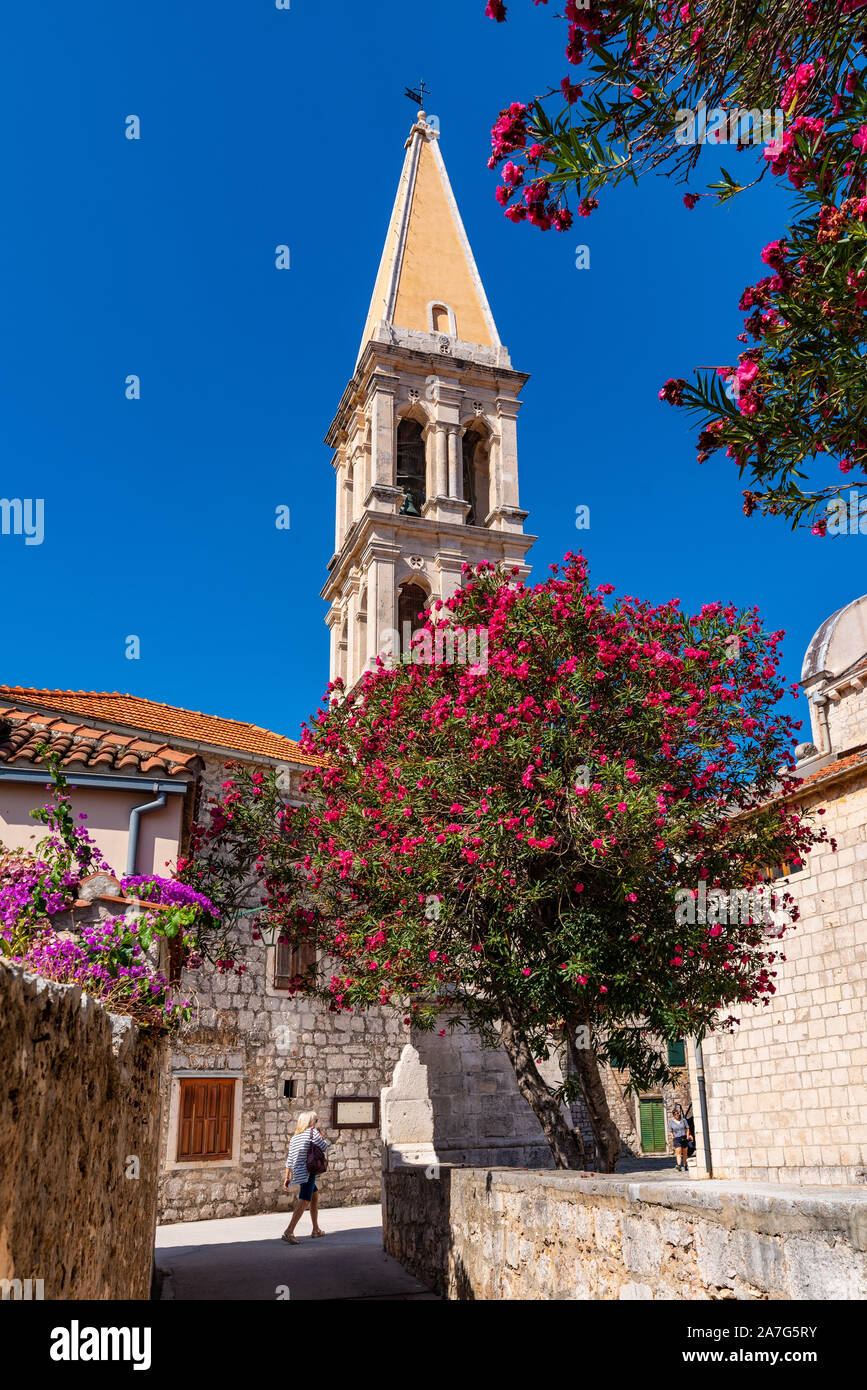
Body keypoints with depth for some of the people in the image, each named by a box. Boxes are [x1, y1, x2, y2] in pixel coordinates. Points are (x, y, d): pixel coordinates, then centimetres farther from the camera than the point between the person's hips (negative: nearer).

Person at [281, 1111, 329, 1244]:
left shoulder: (294, 1137, 17)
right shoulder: (312, 1132, -4)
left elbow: (289, 1159, 16)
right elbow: (324, 1147, -2)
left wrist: (287, 1178, 18)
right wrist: (321, 1137, 16)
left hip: (297, 1172, 9)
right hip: (307, 1171, -9)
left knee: (315, 1195, 24)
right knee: (304, 1201, -13)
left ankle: (316, 1229, 31)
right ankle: (288, 1232, -25)